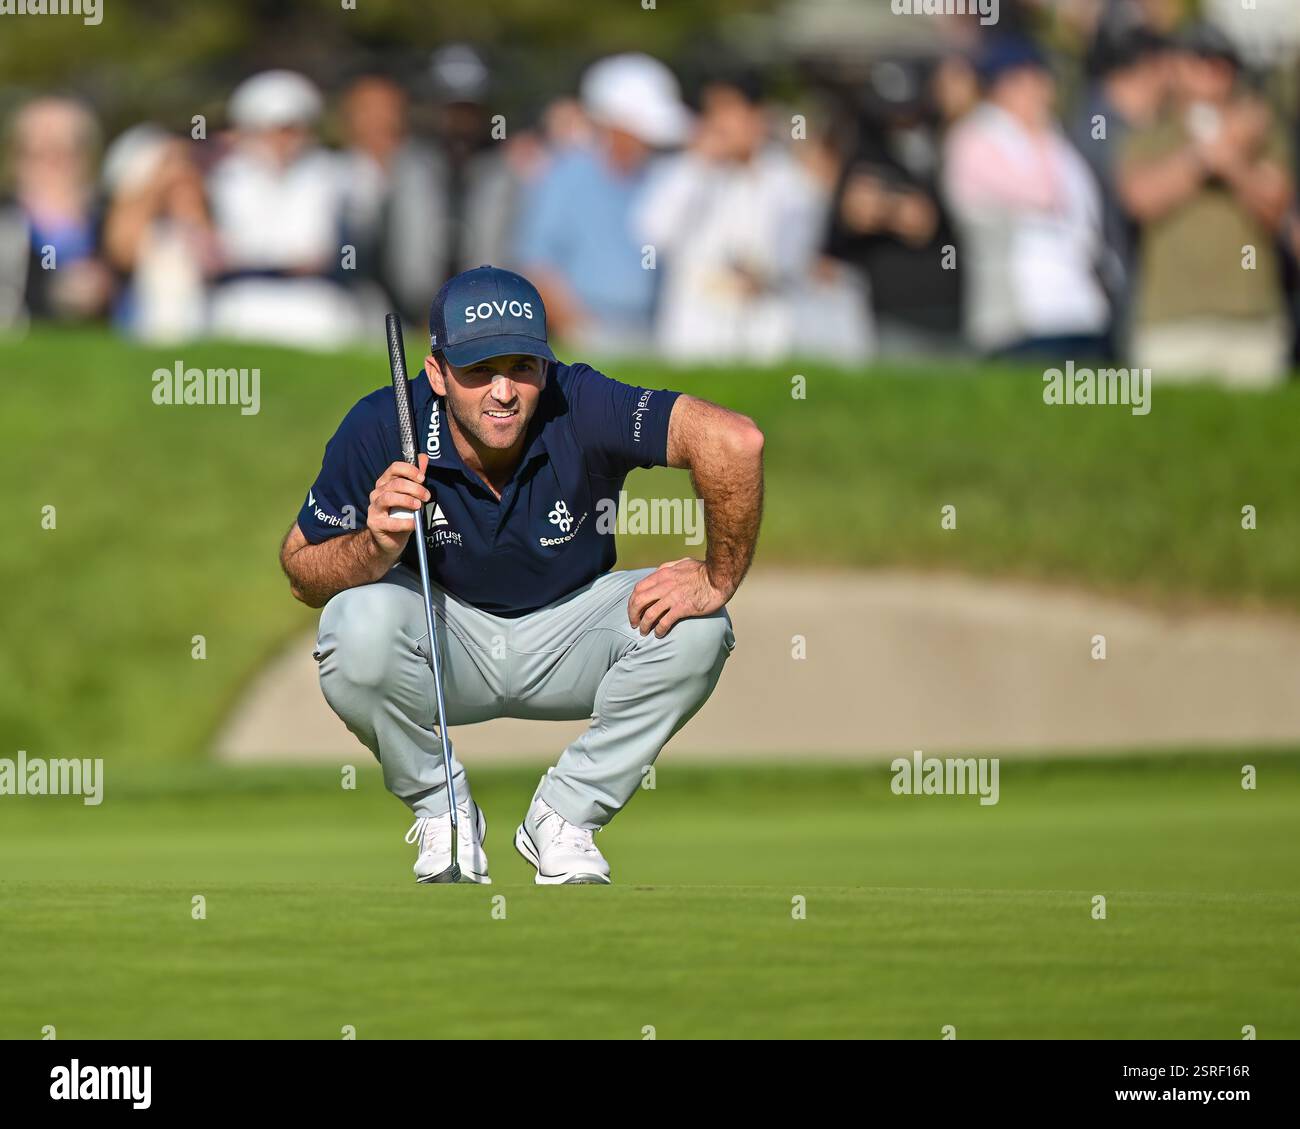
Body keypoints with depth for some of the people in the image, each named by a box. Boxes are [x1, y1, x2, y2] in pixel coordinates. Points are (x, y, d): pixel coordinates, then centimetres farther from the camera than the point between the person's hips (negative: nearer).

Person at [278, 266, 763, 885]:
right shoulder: (380, 429, -22)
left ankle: (563, 817, -6)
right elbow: (302, 571, -14)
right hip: (444, 632, 0)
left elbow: (734, 441, -39)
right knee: (359, 625, -33)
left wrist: (718, 579, -31)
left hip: (566, 626, 1)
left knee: (693, 628, -26)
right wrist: (378, 545, -35)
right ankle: (440, 811, -5)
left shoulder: (581, 408, -28)